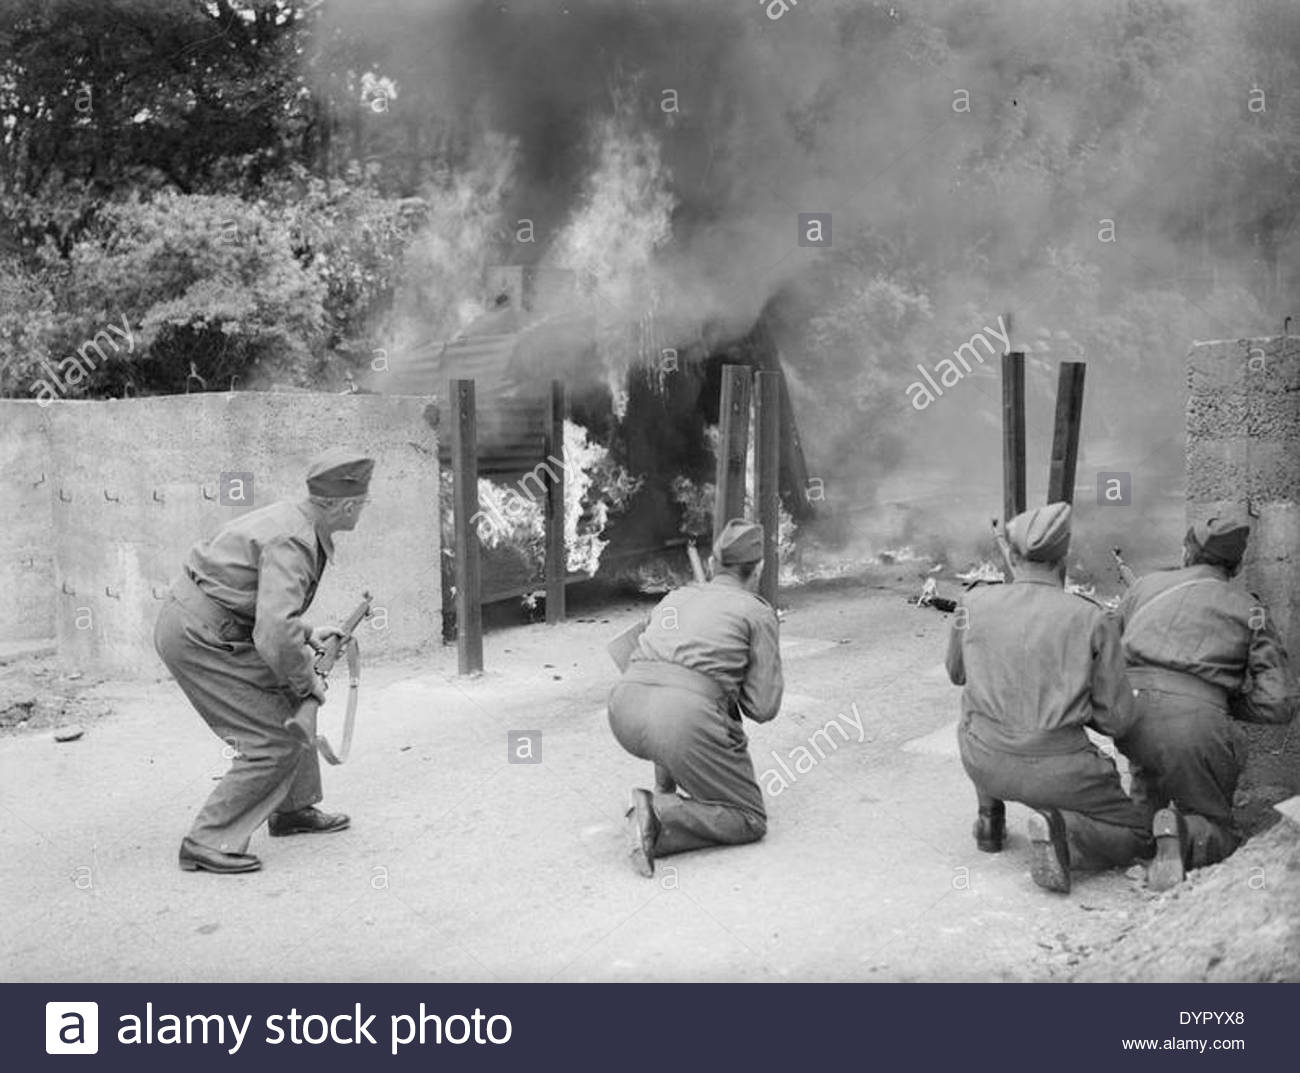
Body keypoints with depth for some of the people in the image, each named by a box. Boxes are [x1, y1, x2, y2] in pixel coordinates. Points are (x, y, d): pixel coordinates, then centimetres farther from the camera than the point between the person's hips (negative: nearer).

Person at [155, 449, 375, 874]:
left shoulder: (295, 517, 7)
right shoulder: (291, 543, -25)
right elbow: (275, 634, -34)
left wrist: (307, 635, 14)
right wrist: (308, 680, -18)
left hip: (204, 624, 10)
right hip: (196, 636, -10)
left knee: (290, 703, 18)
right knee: (275, 740, -9)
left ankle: (293, 808, 33)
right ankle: (208, 842, -1)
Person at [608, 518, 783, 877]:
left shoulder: (675, 598, 28)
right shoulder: (758, 612, 13)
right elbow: (764, 707, 8)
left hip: (625, 713, 6)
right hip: (687, 721, -6)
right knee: (751, 821, 11)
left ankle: (666, 791, 28)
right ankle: (660, 816, -13)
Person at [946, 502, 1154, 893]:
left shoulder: (974, 604, -1)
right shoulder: (1092, 619, -7)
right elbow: (1115, 720, -3)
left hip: (983, 763, 3)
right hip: (1056, 770, -3)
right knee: (1139, 835, 19)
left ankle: (990, 817, 28)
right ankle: (1062, 831, -10)